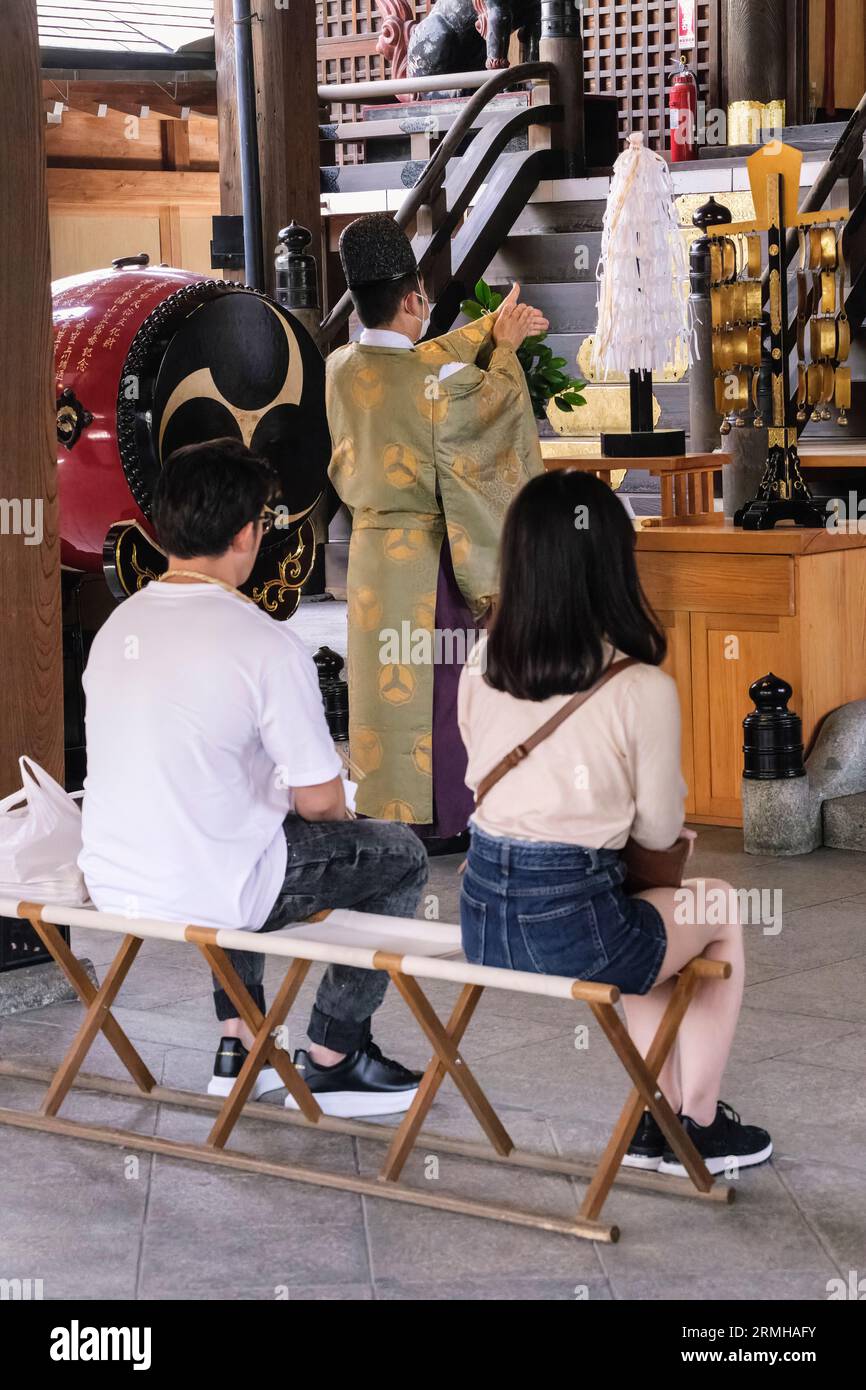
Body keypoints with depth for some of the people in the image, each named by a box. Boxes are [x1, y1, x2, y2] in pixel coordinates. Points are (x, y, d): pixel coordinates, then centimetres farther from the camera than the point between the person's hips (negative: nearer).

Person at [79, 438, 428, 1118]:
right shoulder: (268, 645, -19)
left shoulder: (118, 625, 2)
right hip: (206, 895, -7)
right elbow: (321, 800, -14)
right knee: (401, 855, 13)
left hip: (111, 881, 7)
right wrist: (317, 806, 11)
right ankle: (332, 1058, 18)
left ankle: (240, 1042, 35)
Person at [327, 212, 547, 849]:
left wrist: (490, 329, 20)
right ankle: (437, 818, 11)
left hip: (370, 547, 6)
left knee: (381, 672, 15)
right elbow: (493, 399, -7)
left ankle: (383, 806, 23)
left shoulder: (341, 368, 1)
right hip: (428, 556, -6)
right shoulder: (439, 383, -23)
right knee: (433, 680, 4)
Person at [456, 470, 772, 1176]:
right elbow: (659, 832, -3)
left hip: (483, 916, 5)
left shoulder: (480, 668, -1)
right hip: (574, 929, -5)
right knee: (723, 911, 25)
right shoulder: (643, 690, -15)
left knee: (647, 921, 34)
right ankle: (698, 1120, 32)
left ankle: (655, 1119, 35)